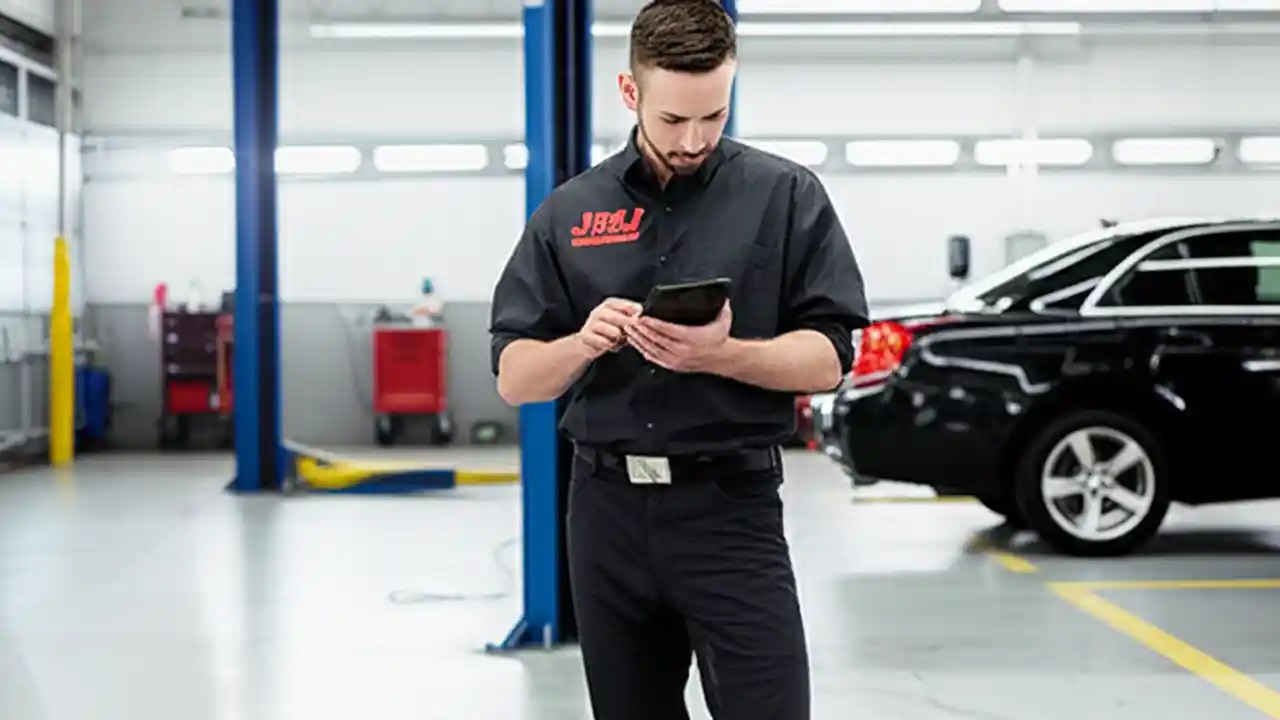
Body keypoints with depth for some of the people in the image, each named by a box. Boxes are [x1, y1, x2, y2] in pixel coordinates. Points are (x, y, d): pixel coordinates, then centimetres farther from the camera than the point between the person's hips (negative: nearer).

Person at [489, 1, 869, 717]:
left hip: (731, 506, -3)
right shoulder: (568, 212, 7)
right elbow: (515, 379, 5)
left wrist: (720, 355, -21)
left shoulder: (786, 195, 0)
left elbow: (827, 358, -3)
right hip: (607, 511, 3)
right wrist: (583, 343, -16)